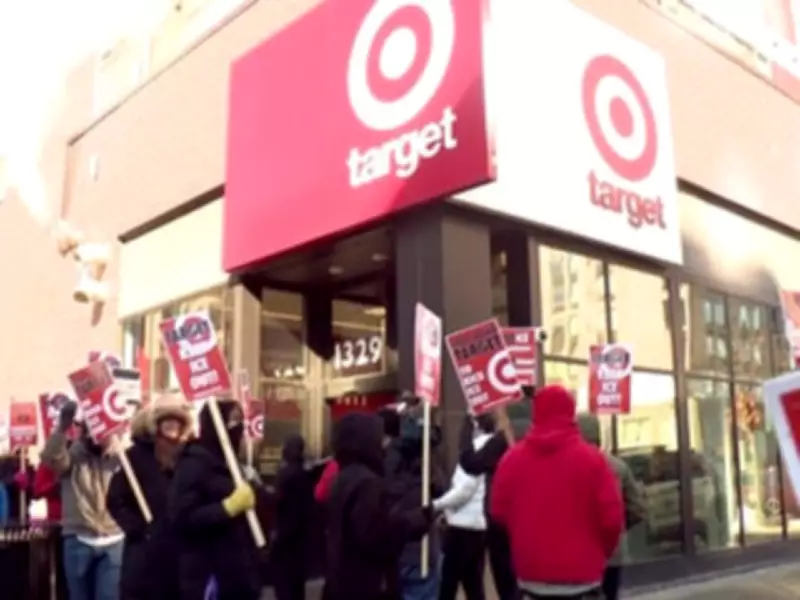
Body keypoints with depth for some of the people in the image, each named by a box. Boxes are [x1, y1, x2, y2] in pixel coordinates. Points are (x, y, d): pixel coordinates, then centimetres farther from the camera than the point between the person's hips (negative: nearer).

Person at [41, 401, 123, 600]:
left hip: (112, 541, 0)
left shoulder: (118, 458, 5)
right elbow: (51, 457, -21)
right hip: (78, 541, 1)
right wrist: (63, 425, -37)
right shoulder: (72, 455, 1)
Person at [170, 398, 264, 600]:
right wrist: (229, 507, -26)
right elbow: (183, 519, -21)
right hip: (207, 578, -9)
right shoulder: (193, 465, -11)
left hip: (238, 572, 9)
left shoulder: (229, 463, 15)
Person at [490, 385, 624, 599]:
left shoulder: (512, 458, 0)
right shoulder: (592, 458, -8)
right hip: (581, 576, -3)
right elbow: (611, 516, -8)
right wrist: (600, 553, 12)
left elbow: (498, 512, 7)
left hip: (531, 575, 3)